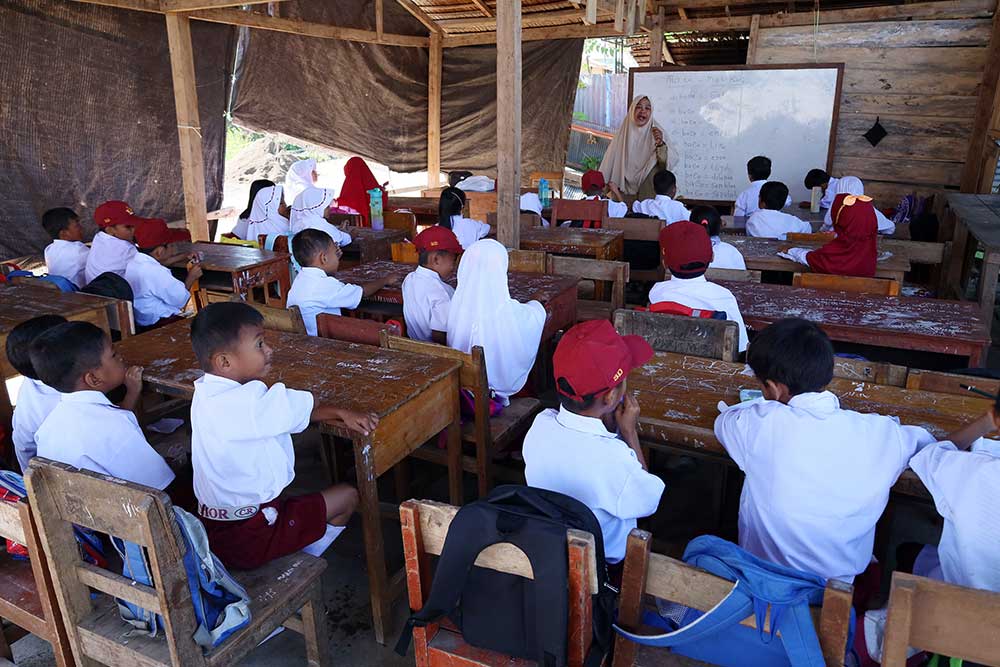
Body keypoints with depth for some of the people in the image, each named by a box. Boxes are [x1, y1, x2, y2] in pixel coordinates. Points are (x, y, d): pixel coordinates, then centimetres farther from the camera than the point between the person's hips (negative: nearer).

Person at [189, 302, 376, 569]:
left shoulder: (207, 392, 1)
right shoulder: (243, 403, -29)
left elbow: (291, 411, 4)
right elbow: (310, 405, -17)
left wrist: (341, 413, 0)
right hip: (250, 539, -9)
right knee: (347, 496, 6)